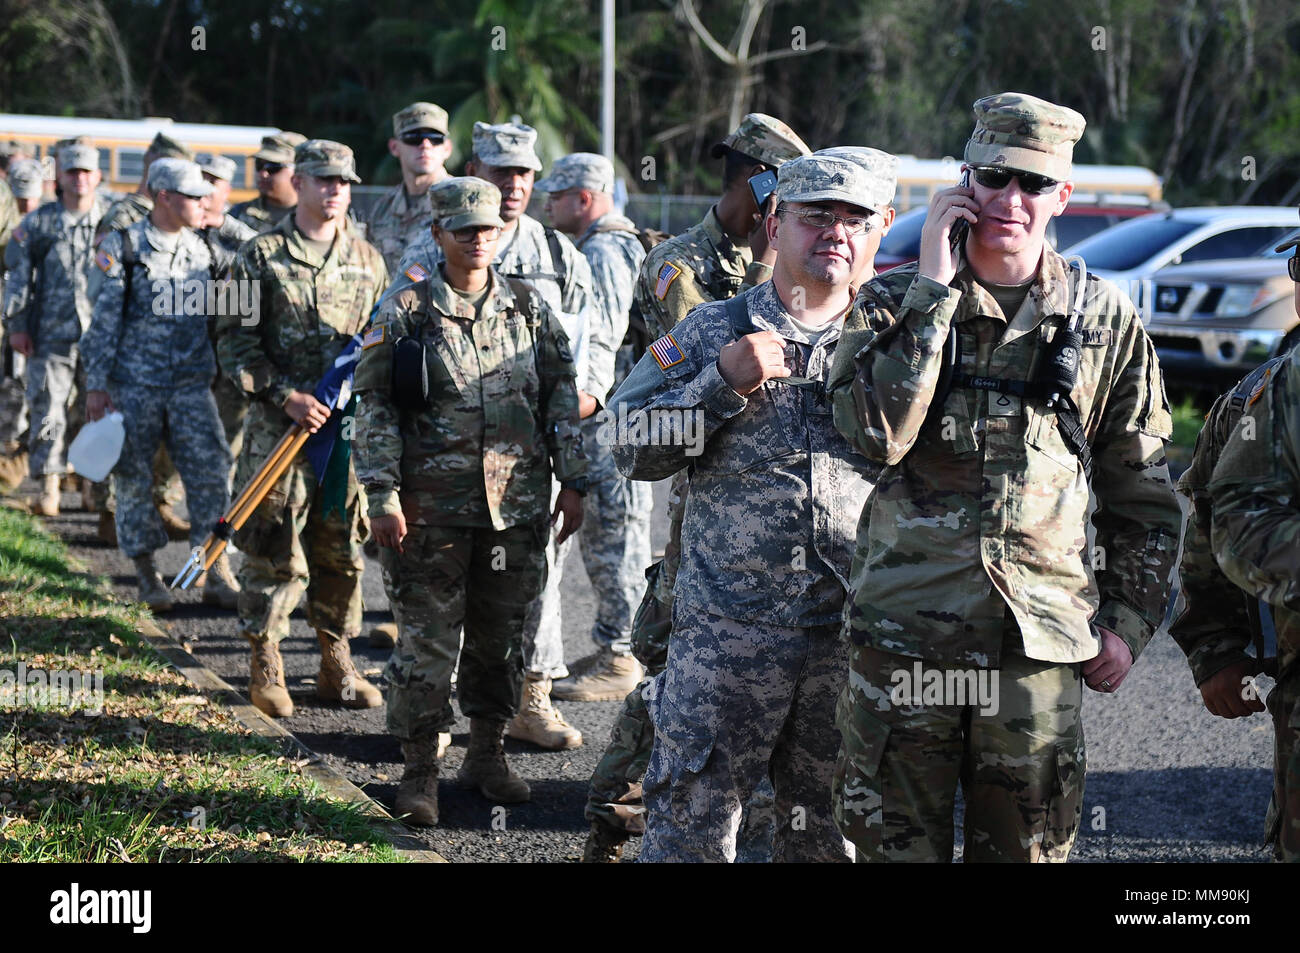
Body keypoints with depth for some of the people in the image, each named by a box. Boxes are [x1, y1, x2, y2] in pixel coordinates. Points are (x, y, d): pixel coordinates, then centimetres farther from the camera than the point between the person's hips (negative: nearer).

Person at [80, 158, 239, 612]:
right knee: (135, 481, 4)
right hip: (134, 384, -3)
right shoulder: (121, 247, -5)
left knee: (211, 476, -3)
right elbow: (103, 321, -5)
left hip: (192, 384, 4)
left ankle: (217, 576, 4)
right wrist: (97, 384, -9)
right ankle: (148, 577, 17)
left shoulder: (200, 249, 9)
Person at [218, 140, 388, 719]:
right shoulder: (260, 258, 0)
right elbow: (234, 340, -3)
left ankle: (337, 666, 19)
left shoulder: (368, 260, 12)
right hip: (281, 425, -4)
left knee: (343, 551, 9)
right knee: (275, 550, -3)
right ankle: (265, 666, 10)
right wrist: (286, 395, -13)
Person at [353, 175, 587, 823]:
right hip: (433, 509, -3)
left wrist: (572, 482, 6)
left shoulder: (529, 307, 8)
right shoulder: (406, 313, -3)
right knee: (427, 640, 0)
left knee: (502, 635, 12)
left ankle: (487, 753, 26)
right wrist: (383, 496, -10)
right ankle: (420, 770, 11)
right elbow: (375, 406, -3)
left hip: (519, 506, 3)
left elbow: (562, 395, 11)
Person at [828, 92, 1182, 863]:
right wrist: (934, 289, -13)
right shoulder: (898, 301, 4)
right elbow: (876, 434, -15)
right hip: (904, 633, 0)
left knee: (1027, 848, 7)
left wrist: (1129, 621, 4)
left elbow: (1144, 495, 13)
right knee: (894, 843, 5)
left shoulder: (1105, 320, 6)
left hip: (1041, 642, 1)